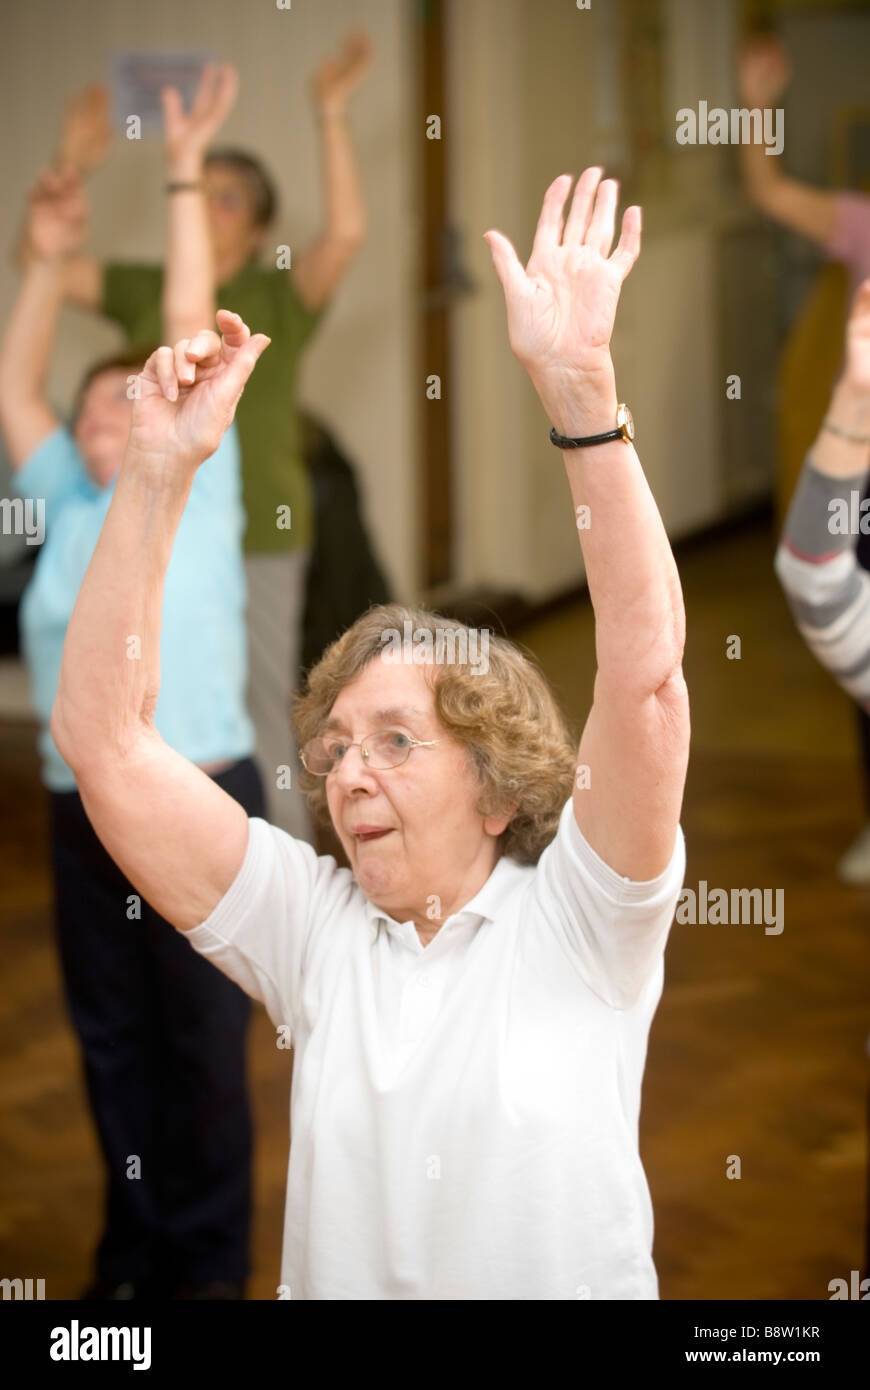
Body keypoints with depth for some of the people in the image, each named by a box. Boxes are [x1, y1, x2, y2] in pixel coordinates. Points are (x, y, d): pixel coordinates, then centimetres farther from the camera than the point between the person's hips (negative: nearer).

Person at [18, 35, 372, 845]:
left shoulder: (278, 299, -3)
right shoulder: (145, 292, 8)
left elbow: (345, 234, -19)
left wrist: (331, 118, -21)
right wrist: (71, 166, -6)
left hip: (254, 543, -4)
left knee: (259, 731, 2)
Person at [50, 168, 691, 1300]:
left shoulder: (577, 922, -1)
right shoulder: (314, 932, 6)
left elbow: (645, 668, -14)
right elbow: (101, 739, 0)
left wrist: (580, 388, -20)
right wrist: (157, 475, -6)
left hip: (579, 1283, -1)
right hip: (334, 1281, 2)